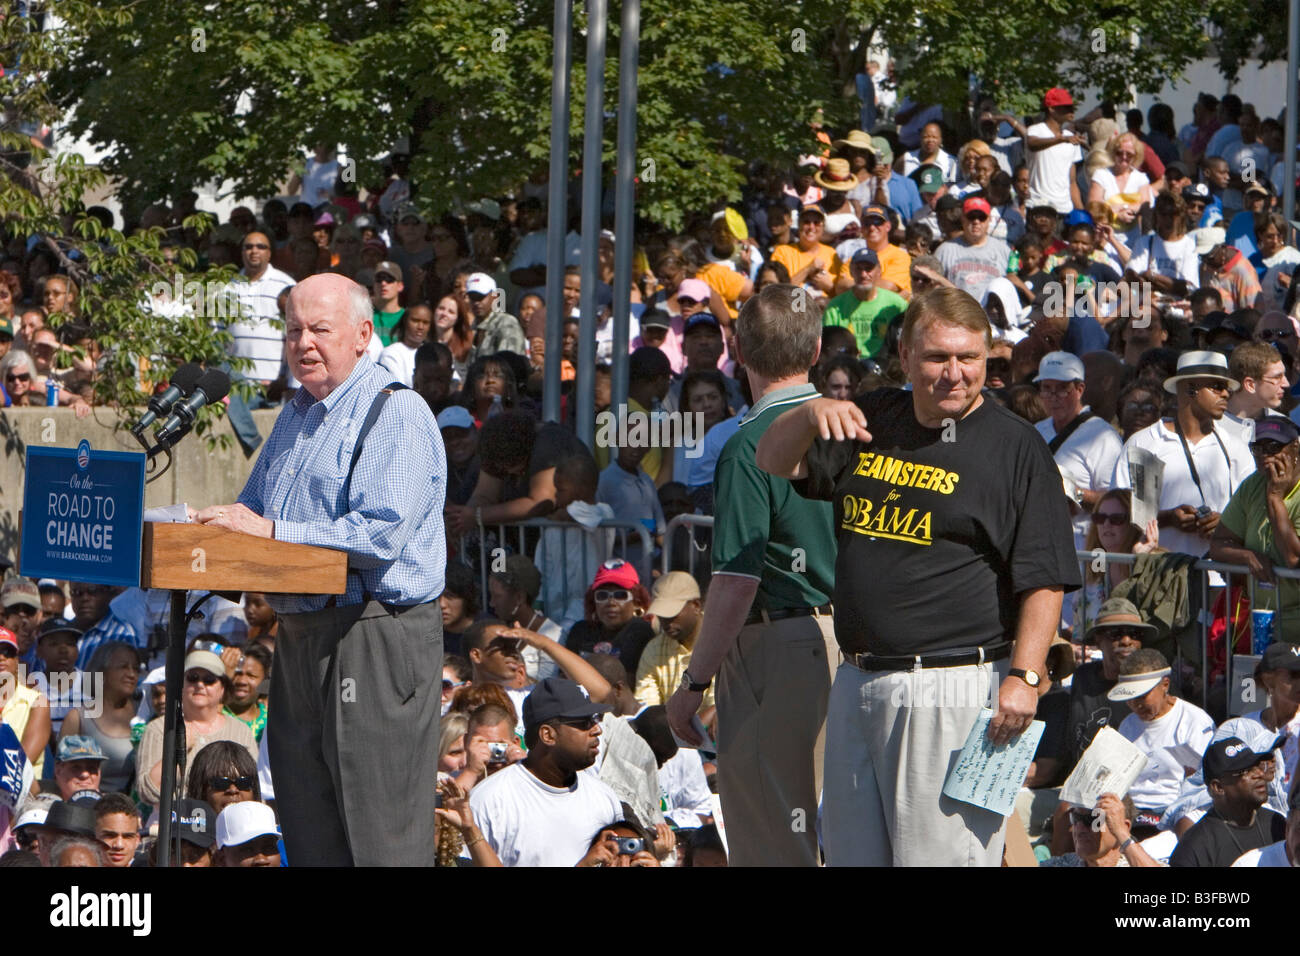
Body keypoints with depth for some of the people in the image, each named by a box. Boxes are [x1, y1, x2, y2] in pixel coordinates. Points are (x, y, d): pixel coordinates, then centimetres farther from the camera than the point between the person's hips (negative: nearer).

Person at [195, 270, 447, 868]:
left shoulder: (396, 414, -9)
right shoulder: (296, 417, 19)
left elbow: (381, 534, -20)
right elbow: (253, 511, 27)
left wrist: (271, 531, -20)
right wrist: (217, 528, 3)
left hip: (376, 636, -9)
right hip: (301, 635, 9)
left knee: (379, 839, -9)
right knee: (310, 836, 9)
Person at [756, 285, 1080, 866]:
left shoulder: (1013, 446, -4)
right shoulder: (872, 422, 14)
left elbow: (1045, 578, -8)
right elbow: (775, 462, 14)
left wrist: (1024, 677, -18)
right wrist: (812, 415, -8)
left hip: (953, 687, -7)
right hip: (856, 682, 7)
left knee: (938, 857, -9)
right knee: (850, 853, 11)